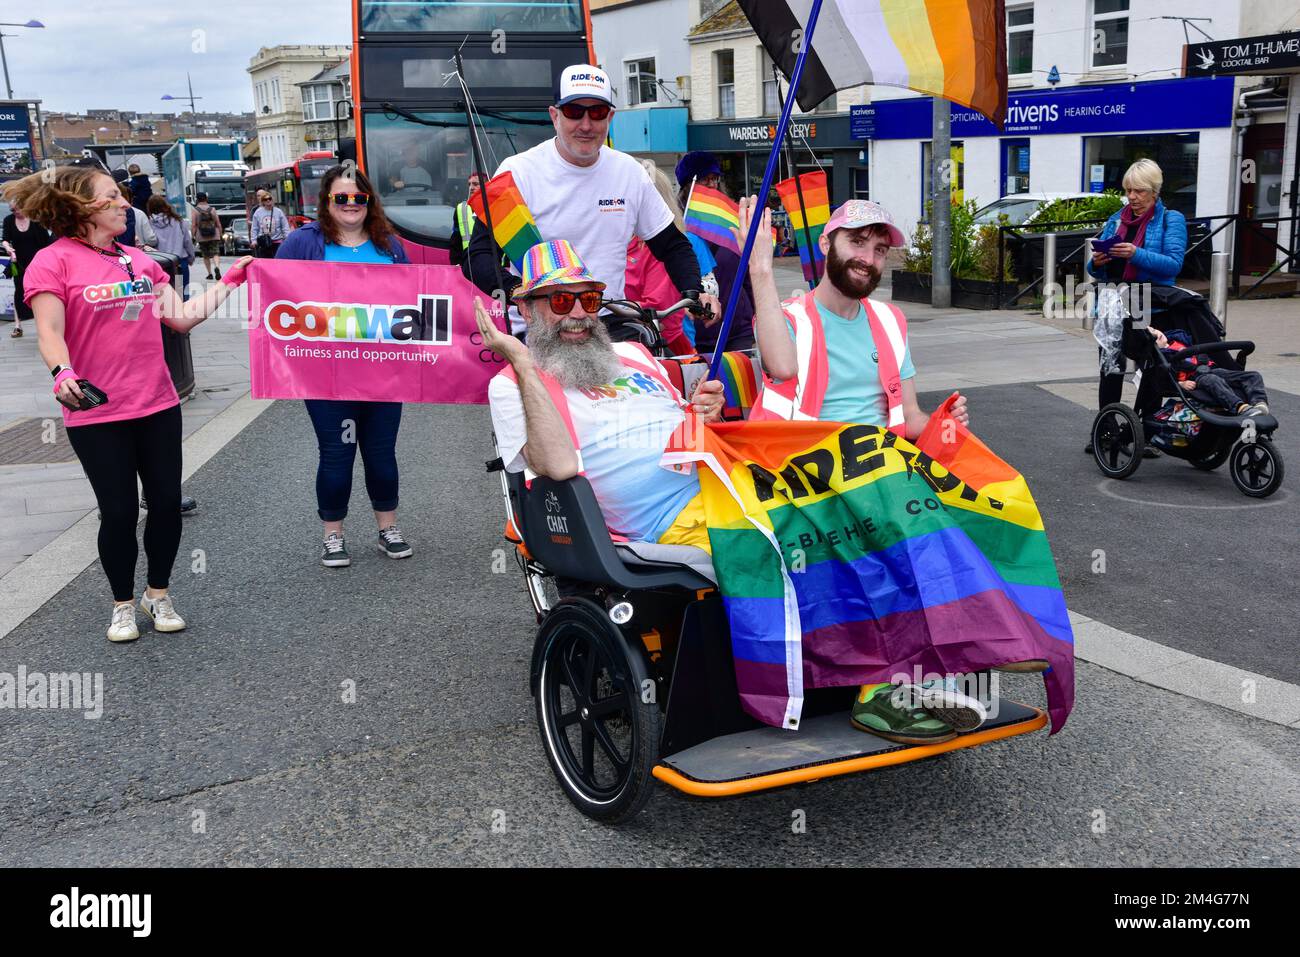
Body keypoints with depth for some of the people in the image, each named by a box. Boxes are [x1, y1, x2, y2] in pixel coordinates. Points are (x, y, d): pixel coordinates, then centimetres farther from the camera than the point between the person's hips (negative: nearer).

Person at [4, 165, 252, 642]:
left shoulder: (138, 259, 11)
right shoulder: (53, 262, -8)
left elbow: (182, 317, 10)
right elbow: (50, 332, -17)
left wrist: (229, 280, 9)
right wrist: (63, 373, -36)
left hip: (157, 406, 5)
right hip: (96, 414, -5)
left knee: (167, 502, 7)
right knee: (119, 511, 2)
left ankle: (158, 594, 27)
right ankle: (123, 604, 23)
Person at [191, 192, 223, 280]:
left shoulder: (195, 211, -2)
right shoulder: (212, 210, 4)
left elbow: (193, 225, -8)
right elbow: (218, 224, 5)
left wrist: (192, 237, -2)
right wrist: (220, 235, 13)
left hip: (202, 237, -1)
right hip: (214, 236, 1)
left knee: (206, 256, 11)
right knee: (215, 253, -4)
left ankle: (210, 274, 14)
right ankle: (217, 267, -31)